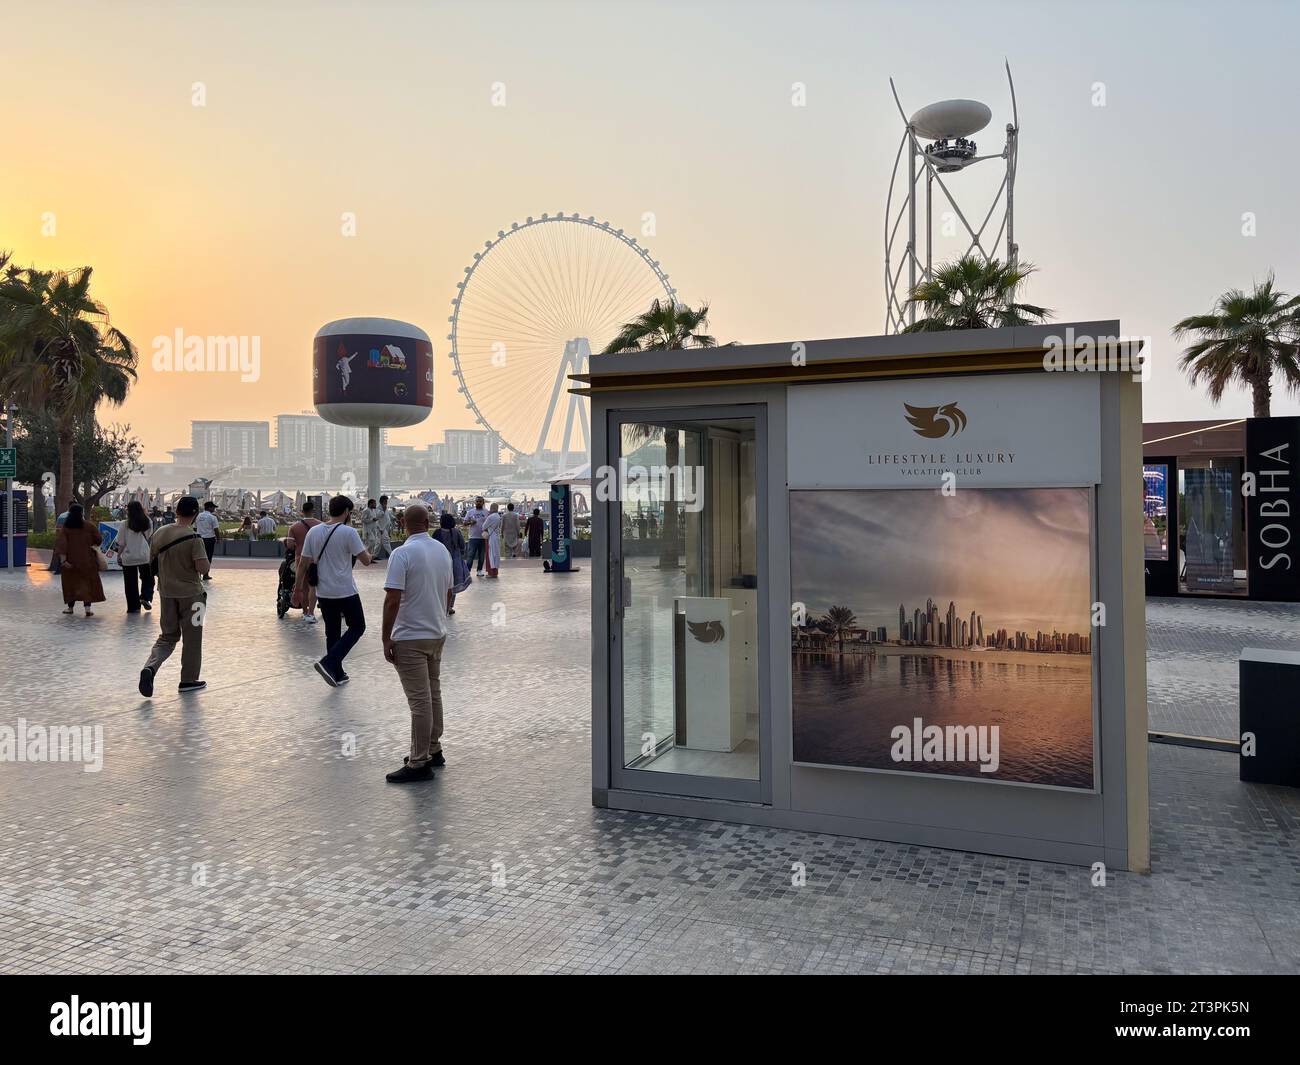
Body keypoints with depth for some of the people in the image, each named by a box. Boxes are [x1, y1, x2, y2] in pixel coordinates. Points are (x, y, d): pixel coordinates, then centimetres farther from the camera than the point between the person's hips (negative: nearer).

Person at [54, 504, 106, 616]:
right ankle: (87, 608, -6)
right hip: (87, 560, -1)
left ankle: (70, 607, 23)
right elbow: (99, 539, -1)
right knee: (87, 583, 3)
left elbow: (61, 543, -12)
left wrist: (63, 559, -14)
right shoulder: (88, 526, -6)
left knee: (71, 583, 14)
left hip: (71, 560, 1)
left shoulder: (65, 527, -4)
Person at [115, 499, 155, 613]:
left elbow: (121, 544, -6)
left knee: (131, 583, 8)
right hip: (145, 557, 1)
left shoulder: (124, 525, -9)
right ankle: (146, 597, -5)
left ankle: (133, 607, 13)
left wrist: (118, 555, 9)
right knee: (147, 579, 18)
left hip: (128, 558, -1)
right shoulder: (148, 523, -4)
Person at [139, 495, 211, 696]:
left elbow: (152, 561, 10)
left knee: (167, 636, 17)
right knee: (191, 639, 9)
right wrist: (205, 560, -2)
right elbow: (203, 568, -22)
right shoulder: (193, 538, -17)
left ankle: (150, 667, -7)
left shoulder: (159, 533, 1)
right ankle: (188, 680, 17)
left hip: (167, 593, 5)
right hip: (190, 594, -5)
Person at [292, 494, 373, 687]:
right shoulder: (348, 532, -12)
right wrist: (369, 554, 13)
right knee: (357, 627, 10)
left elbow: (303, 564, 4)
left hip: (323, 593, 5)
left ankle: (337, 674, 20)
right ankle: (329, 663, -5)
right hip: (346, 592, -5)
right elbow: (365, 561, -10)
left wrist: (298, 590, 12)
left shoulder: (313, 532, 3)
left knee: (332, 633, 15)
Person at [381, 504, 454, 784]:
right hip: (437, 634, 8)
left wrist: (386, 639, -13)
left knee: (420, 701, -5)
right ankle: (433, 750, 27)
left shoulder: (402, 554, -17)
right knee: (433, 695, 17)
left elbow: (392, 600, -20)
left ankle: (419, 764, 0)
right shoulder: (443, 551, 7)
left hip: (410, 638, -8)